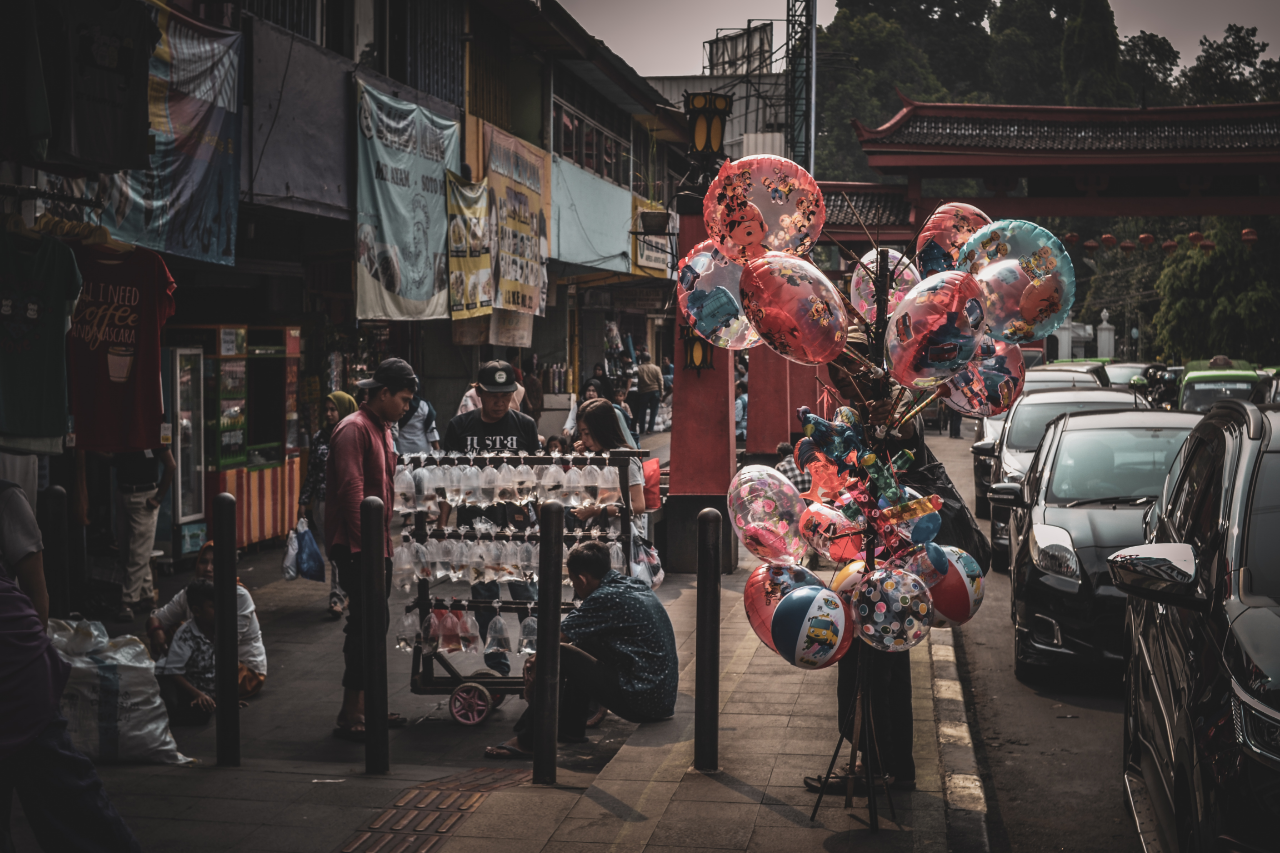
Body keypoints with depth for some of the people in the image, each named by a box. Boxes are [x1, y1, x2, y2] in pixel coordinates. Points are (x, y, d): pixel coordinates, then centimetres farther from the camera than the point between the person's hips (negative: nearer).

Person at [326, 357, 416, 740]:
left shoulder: (383, 429, 17)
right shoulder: (354, 430, -14)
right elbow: (351, 492, -21)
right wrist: (366, 545, -23)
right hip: (358, 548, -10)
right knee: (366, 625, -9)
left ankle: (366, 706, 22)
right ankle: (350, 717, -4)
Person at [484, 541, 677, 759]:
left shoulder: (606, 597, -14)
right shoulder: (636, 585, 13)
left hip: (641, 704, -9)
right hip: (664, 697, 9)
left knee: (559, 655, -7)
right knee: (582, 642, 21)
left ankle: (530, 741, -1)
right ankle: (571, 729, 26)